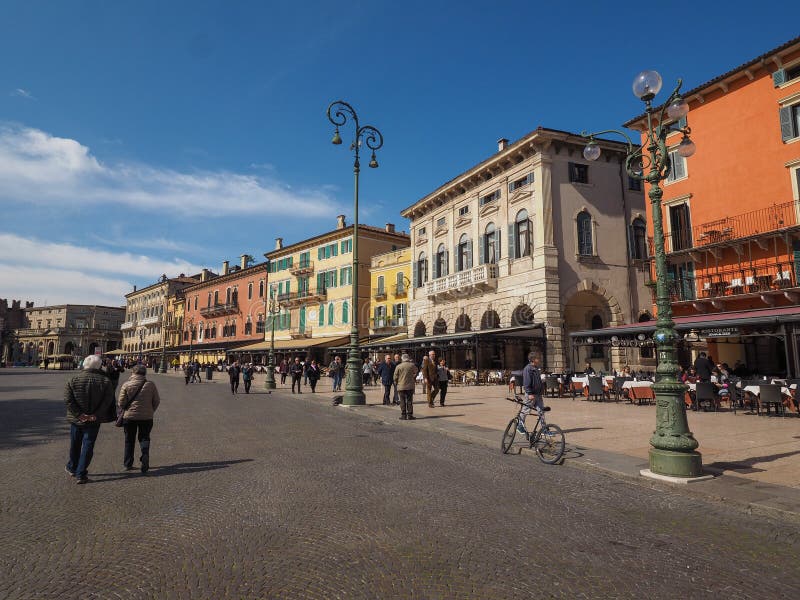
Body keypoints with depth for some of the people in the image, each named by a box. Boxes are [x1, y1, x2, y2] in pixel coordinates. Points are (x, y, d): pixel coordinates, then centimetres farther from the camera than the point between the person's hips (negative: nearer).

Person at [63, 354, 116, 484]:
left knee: (75, 445, 21)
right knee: (88, 446, 6)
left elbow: (68, 400, -11)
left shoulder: (73, 381, -4)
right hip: (94, 421, -2)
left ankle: (72, 468, 40)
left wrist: (79, 414, -10)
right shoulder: (105, 381, -7)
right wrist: (96, 415, -10)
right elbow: (108, 401, -14)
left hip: (76, 420, 2)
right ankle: (80, 474, 6)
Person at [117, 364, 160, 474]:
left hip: (129, 416, 0)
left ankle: (128, 464, 23)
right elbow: (157, 401, 0)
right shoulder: (151, 385, -6)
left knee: (129, 440, 15)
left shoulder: (126, 385, -8)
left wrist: (123, 411, 15)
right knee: (144, 438, 11)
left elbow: (121, 403, -7)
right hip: (146, 417, 0)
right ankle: (145, 458, -11)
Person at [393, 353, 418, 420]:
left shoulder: (398, 366, -5)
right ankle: (410, 415, 6)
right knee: (409, 401, 7)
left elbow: (395, 377, -2)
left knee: (402, 401, 5)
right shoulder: (412, 365, -3)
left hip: (401, 386, -1)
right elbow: (415, 373, 10)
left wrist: (396, 382, 16)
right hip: (410, 386, 1)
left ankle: (403, 415, 4)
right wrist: (414, 380, 27)